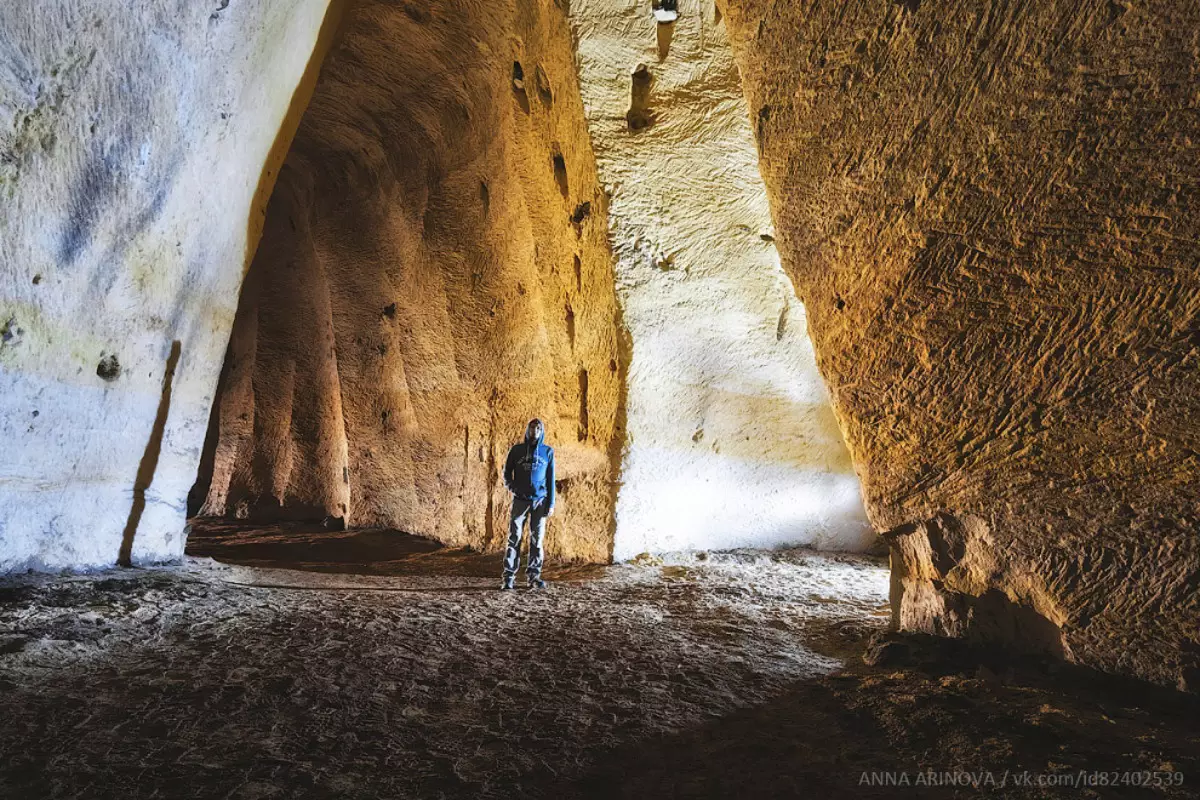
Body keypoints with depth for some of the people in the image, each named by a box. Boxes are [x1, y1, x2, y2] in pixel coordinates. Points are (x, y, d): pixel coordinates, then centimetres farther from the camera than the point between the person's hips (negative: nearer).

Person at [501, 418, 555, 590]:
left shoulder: (548, 451, 7)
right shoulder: (517, 449, 6)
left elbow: (550, 478, 6)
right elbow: (507, 471, 13)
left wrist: (551, 503, 2)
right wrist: (511, 486, -6)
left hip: (540, 501, 1)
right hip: (520, 500, 0)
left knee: (537, 539, 2)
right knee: (514, 538, -2)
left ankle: (534, 576, 9)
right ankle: (509, 576, 1)